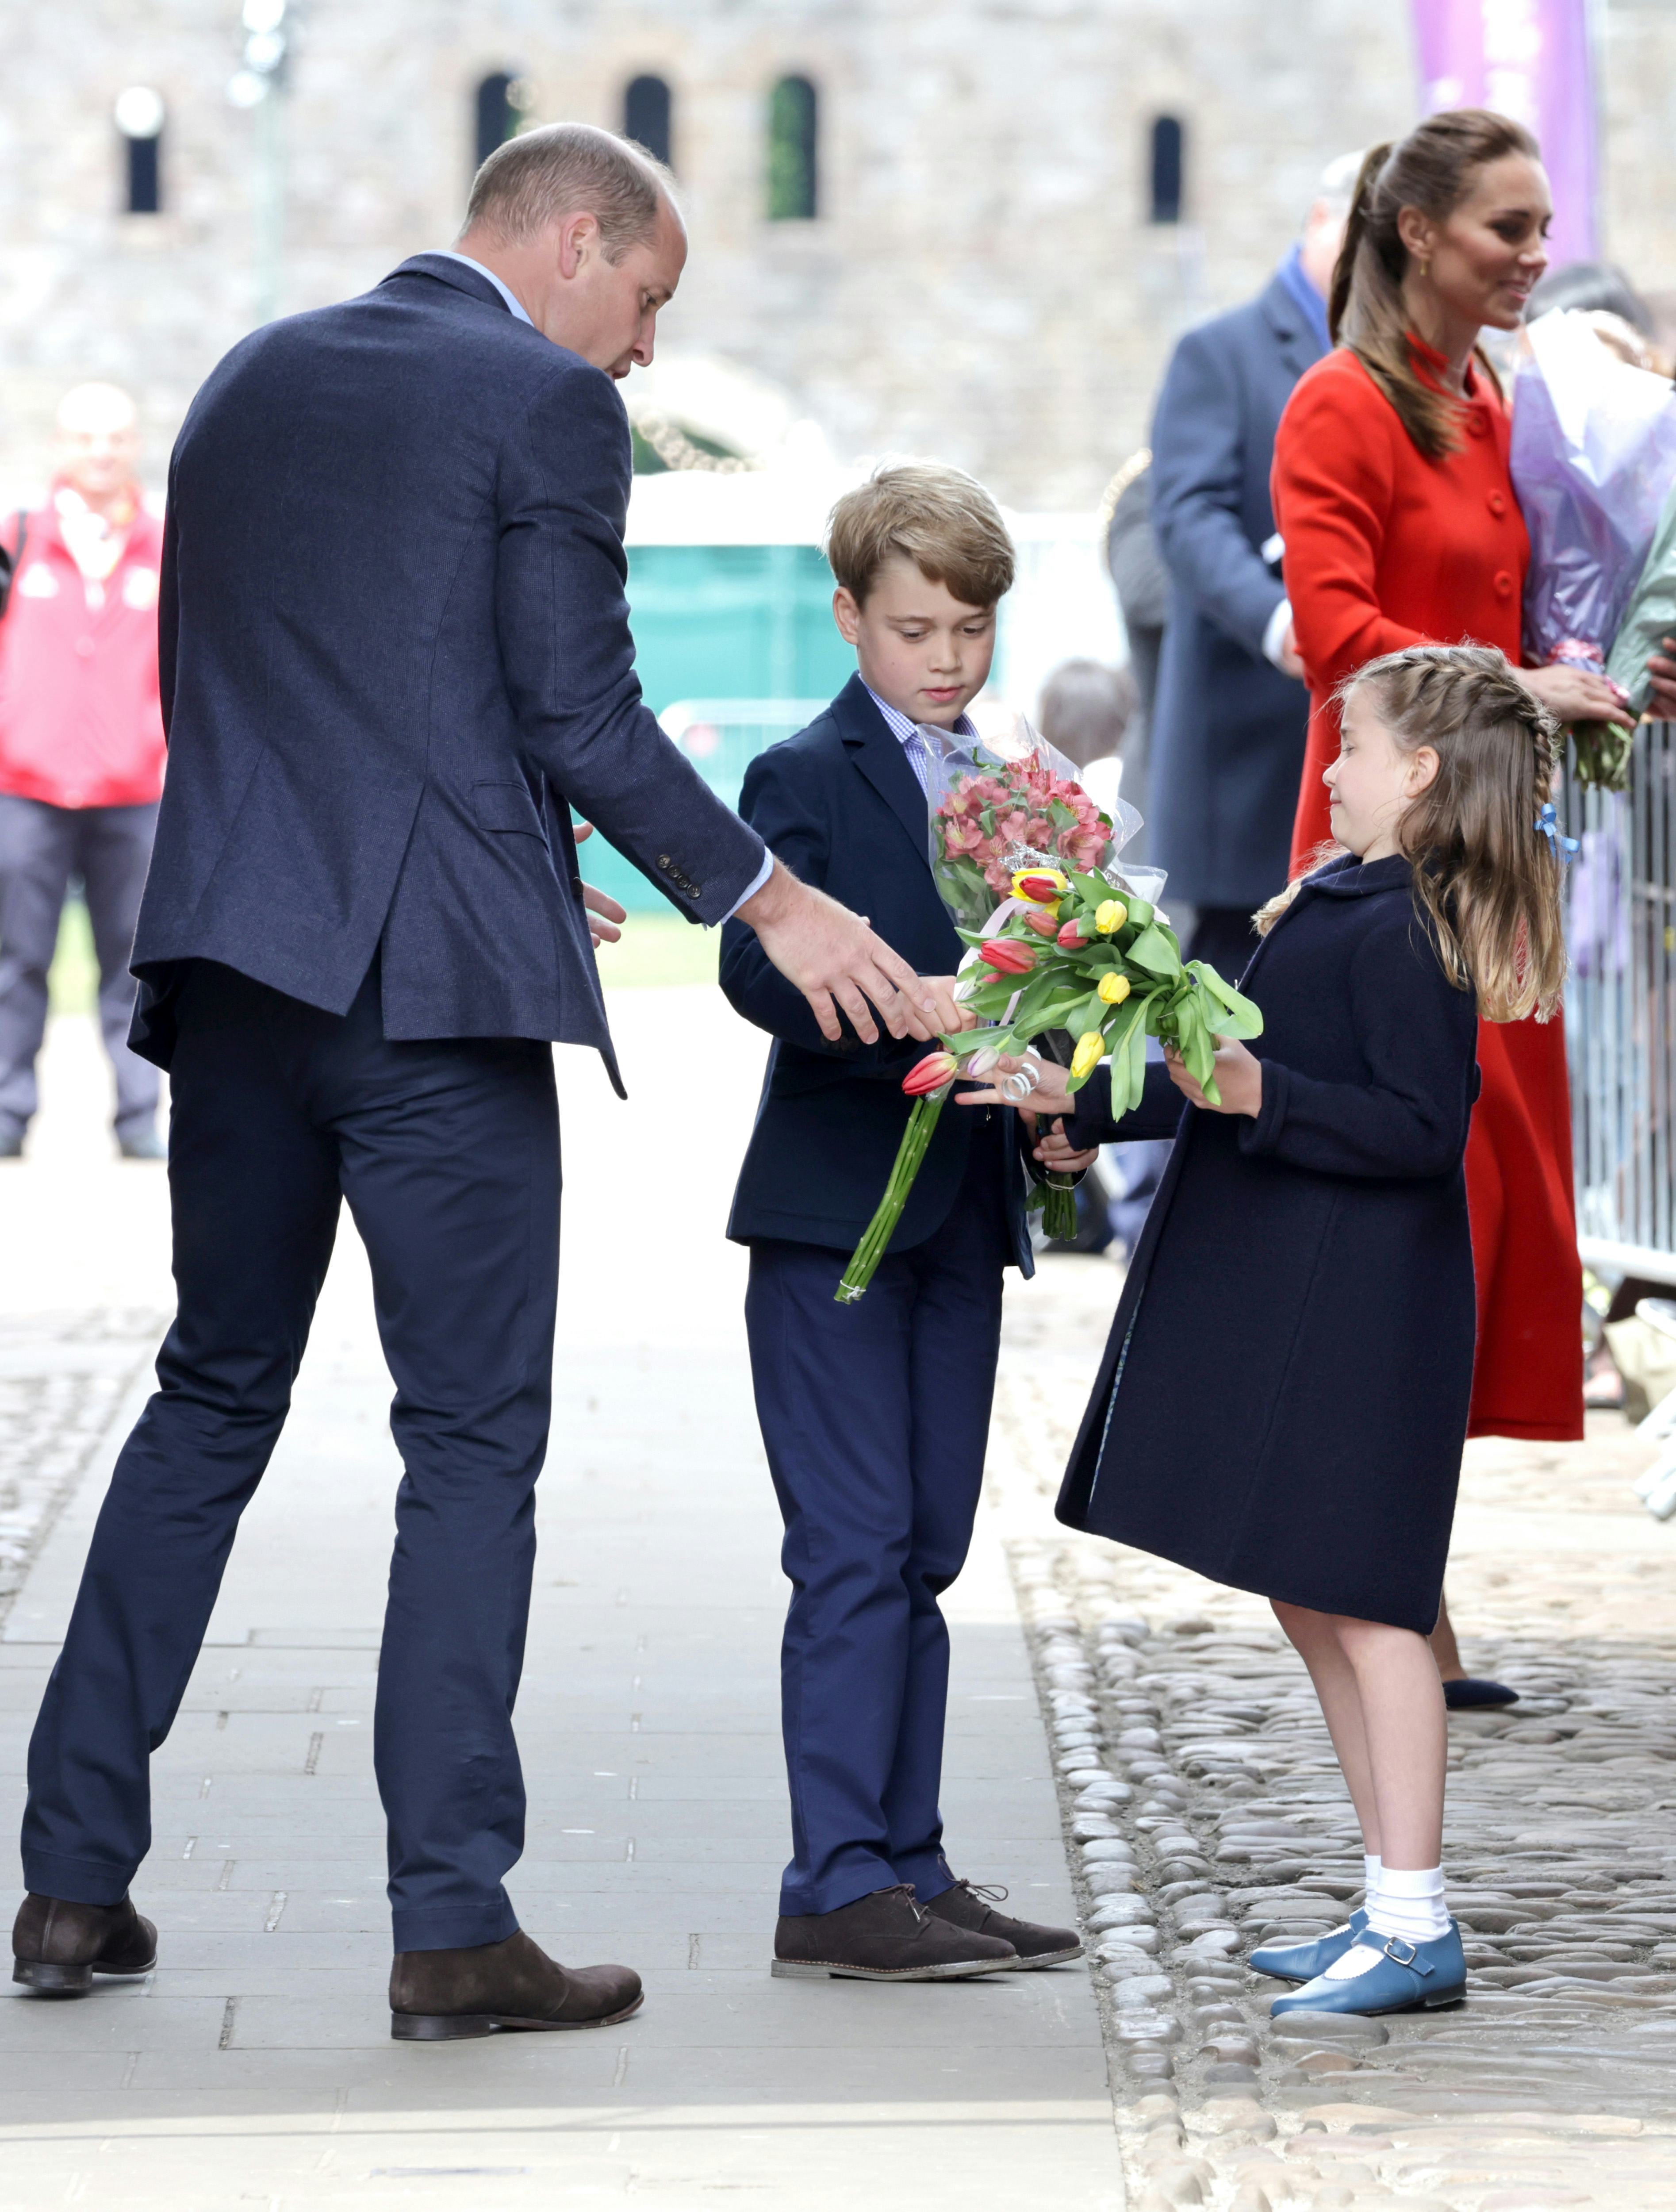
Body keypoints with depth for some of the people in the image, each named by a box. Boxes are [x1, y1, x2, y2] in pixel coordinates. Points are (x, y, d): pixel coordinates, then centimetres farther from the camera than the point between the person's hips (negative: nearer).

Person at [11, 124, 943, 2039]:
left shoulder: (252, 379, 16)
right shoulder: (546, 405, -6)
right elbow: (581, 711, -10)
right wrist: (770, 903, 0)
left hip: (232, 964, 7)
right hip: (434, 977, -6)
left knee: (211, 1400, 15)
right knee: (472, 1440, 0)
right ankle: (452, 1931, -1)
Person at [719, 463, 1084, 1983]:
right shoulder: (806, 779, -5)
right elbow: (755, 964, -19)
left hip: (962, 1216, 7)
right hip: (832, 1213, -7)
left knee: (923, 1555, 10)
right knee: (855, 1553, -8)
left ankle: (909, 1870, 15)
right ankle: (837, 1887, -6)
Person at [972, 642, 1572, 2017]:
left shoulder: (1404, 931, -15)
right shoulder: (1341, 906, 16)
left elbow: (1420, 1128, -21)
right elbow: (1251, 1077, 24)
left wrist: (1259, 1095, -29)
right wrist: (1090, 1107, 25)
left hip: (1358, 1317, -10)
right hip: (1287, 1299, 10)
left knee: (1357, 1603, -8)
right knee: (1311, 1601, 13)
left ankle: (1418, 1930, -5)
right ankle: (1395, 1909, 19)